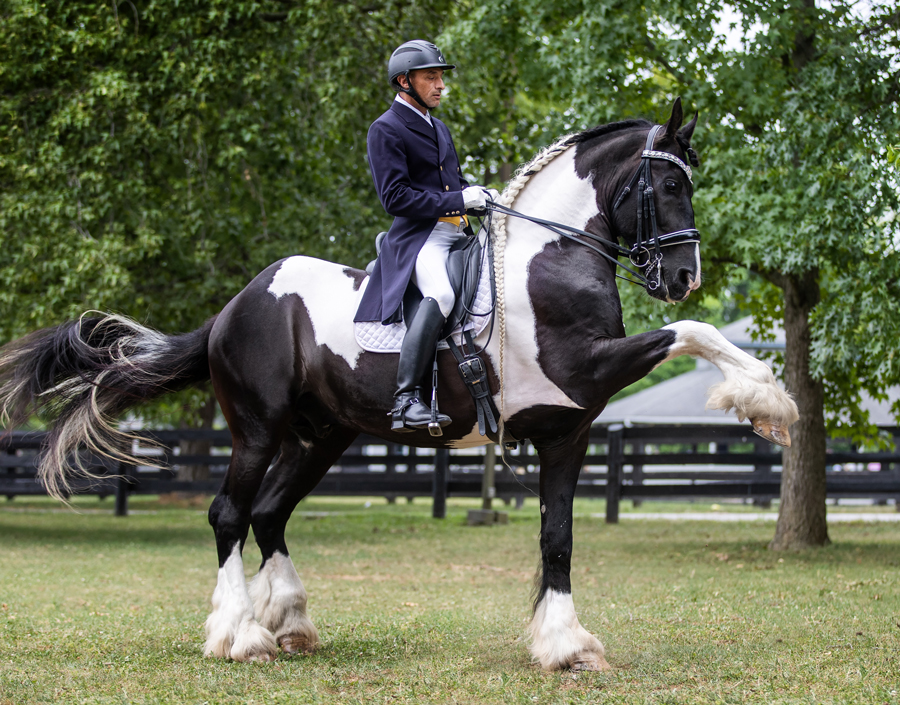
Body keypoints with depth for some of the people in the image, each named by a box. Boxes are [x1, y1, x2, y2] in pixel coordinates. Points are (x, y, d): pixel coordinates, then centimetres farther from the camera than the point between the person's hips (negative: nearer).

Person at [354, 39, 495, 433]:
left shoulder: (438, 128, 25)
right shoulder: (386, 130, -2)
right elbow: (395, 198, -12)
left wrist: (480, 197, 8)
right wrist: (458, 200, -16)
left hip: (457, 234, 9)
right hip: (416, 237, -9)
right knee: (440, 294, -35)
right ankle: (407, 399, -39)